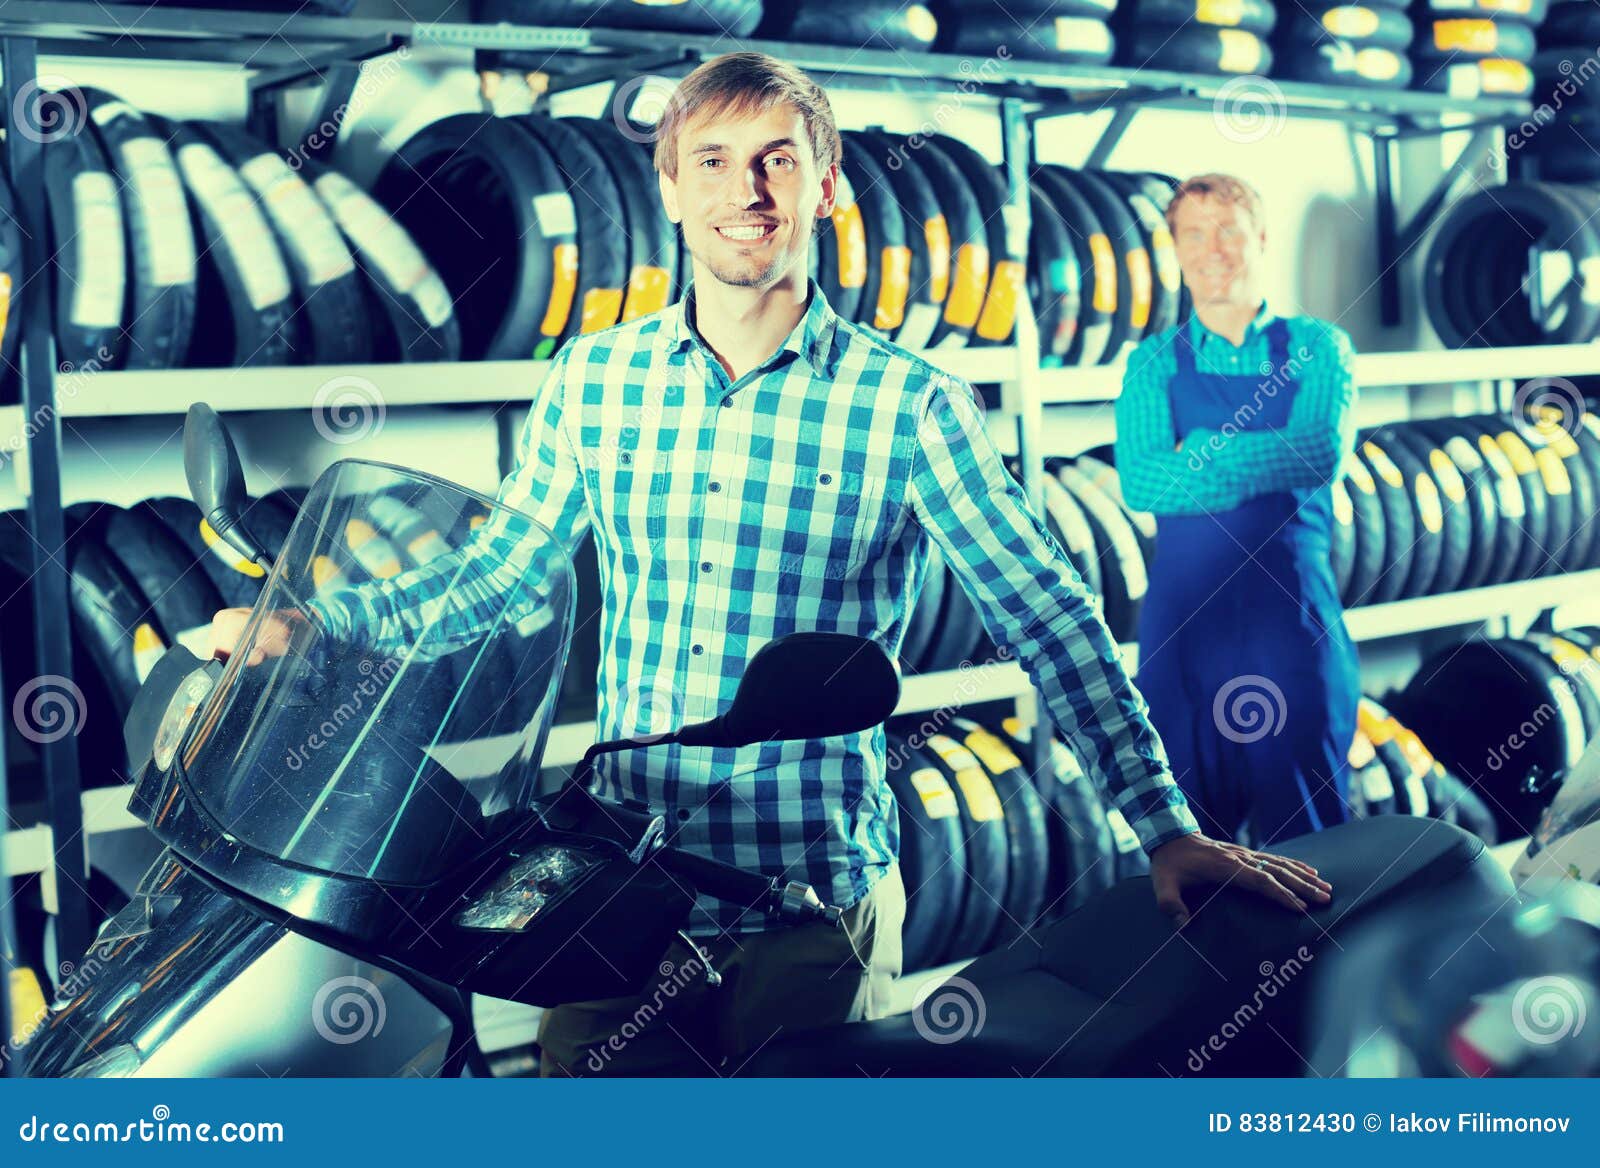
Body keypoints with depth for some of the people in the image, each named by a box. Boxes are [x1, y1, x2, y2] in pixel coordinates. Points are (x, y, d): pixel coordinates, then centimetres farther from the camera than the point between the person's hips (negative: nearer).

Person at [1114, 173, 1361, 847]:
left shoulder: (1316, 349, 6)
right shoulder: (1155, 363, 7)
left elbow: (1323, 452, -13)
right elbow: (1140, 482, -9)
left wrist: (1202, 452, -10)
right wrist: (1268, 465, -13)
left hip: (1294, 615, -1)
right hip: (1184, 620, 1)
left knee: (1305, 838, 5)